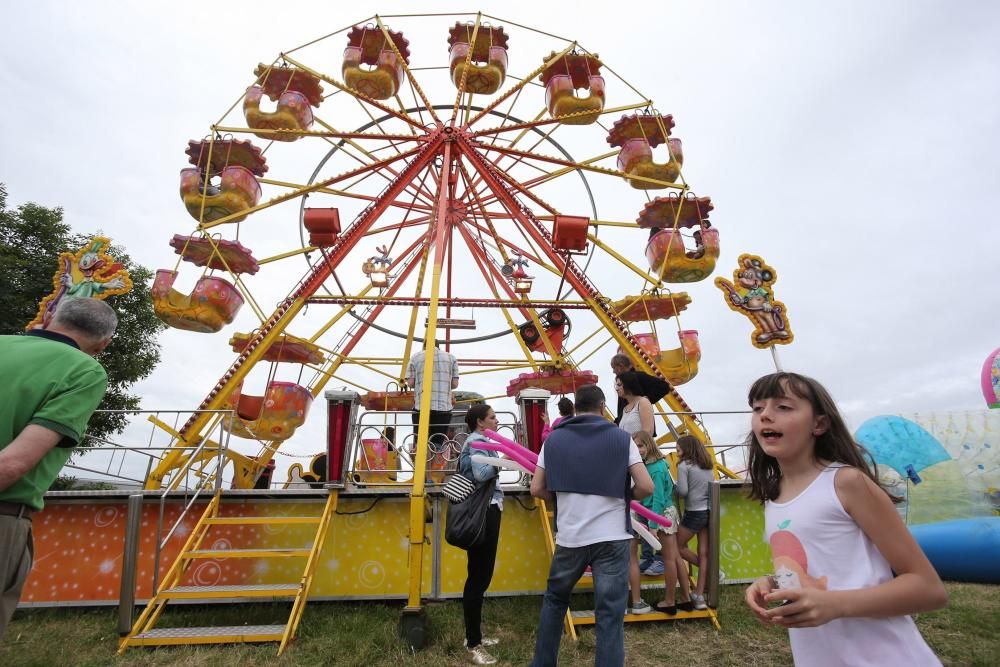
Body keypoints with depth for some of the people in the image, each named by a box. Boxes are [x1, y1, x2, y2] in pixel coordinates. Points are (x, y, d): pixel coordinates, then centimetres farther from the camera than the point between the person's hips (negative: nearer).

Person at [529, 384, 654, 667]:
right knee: (610, 614, 6)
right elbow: (646, 487, -6)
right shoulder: (621, 438, -2)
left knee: (554, 600, 23)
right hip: (612, 537, -2)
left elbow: (537, 489, 2)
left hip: (570, 537, 2)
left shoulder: (554, 439, 3)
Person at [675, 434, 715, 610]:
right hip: (708, 511, 7)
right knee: (703, 553, 6)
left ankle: (710, 570, 12)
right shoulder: (708, 466, 11)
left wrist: (673, 487, 3)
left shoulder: (684, 465, -9)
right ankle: (699, 596, 9)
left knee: (679, 546, 12)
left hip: (694, 513, -7)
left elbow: (682, 491, -16)